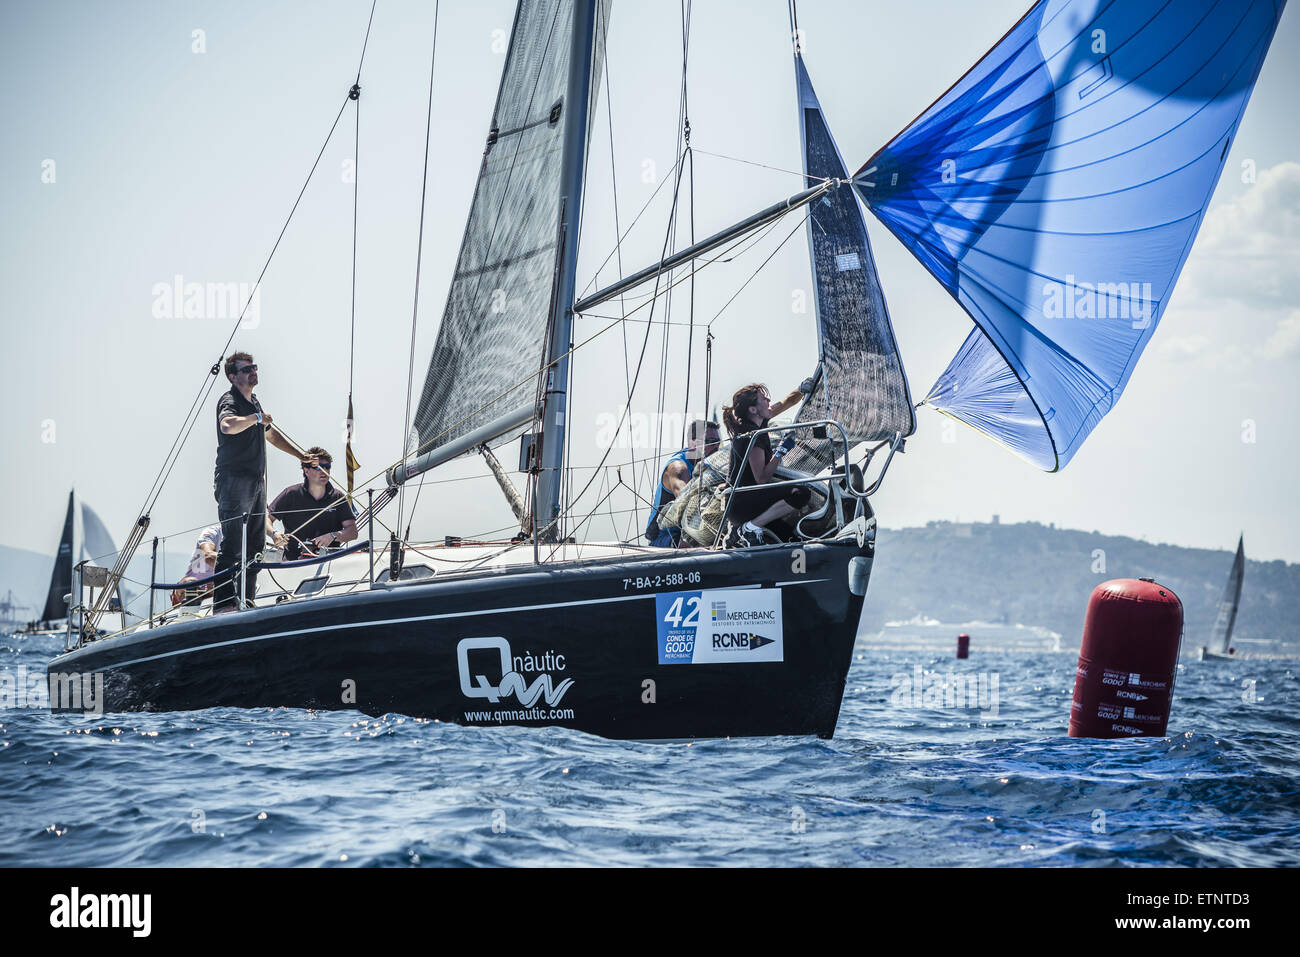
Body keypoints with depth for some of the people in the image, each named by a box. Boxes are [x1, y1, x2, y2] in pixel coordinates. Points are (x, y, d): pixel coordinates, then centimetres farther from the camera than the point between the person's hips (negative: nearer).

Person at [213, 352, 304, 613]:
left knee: (255, 545, 8)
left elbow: (271, 434, 34)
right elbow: (227, 425, -32)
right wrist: (257, 417, -24)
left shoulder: (254, 403, 20)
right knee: (232, 546, -13)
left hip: (256, 482, 9)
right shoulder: (229, 400, -8)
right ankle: (222, 605, -13)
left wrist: (301, 456, 34)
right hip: (233, 481, -9)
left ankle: (247, 601, 13)